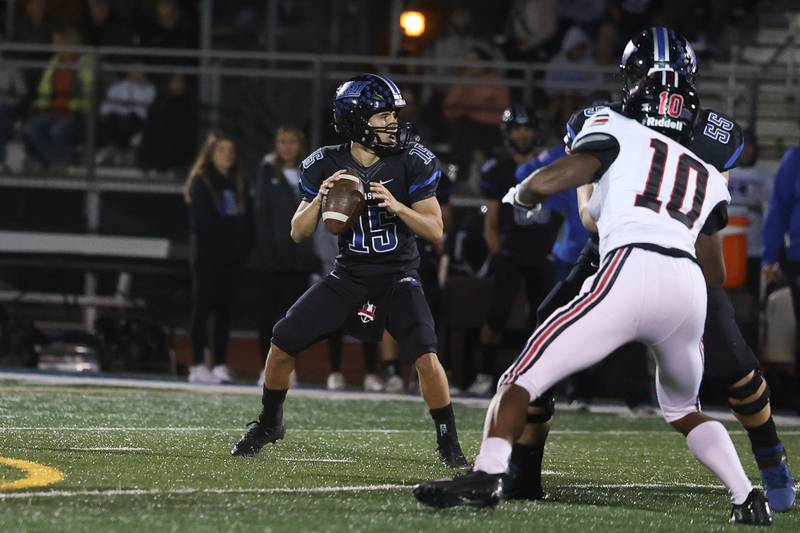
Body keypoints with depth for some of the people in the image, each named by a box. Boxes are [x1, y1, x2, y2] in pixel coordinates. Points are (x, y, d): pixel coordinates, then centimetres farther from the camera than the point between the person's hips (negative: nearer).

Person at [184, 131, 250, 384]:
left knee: (224, 309, 6)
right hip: (208, 256, -6)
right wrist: (203, 247, -16)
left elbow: (244, 217, 14)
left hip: (231, 256, 6)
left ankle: (221, 364, 8)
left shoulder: (238, 183, 15)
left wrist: (245, 247, 3)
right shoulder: (200, 182, -2)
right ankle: (199, 365, -4)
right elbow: (199, 221, -8)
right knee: (203, 308, -3)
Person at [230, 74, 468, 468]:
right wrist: (319, 199, -21)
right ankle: (269, 424, 23)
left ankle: (448, 443, -2)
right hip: (348, 276, 2)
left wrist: (397, 206, -26)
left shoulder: (412, 162, -12)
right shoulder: (325, 166, -7)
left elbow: (435, 230, -10)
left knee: (426, 359, -21)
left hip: (397, 278, -2)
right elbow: (299, 233, -3)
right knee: (281, 345, -2)